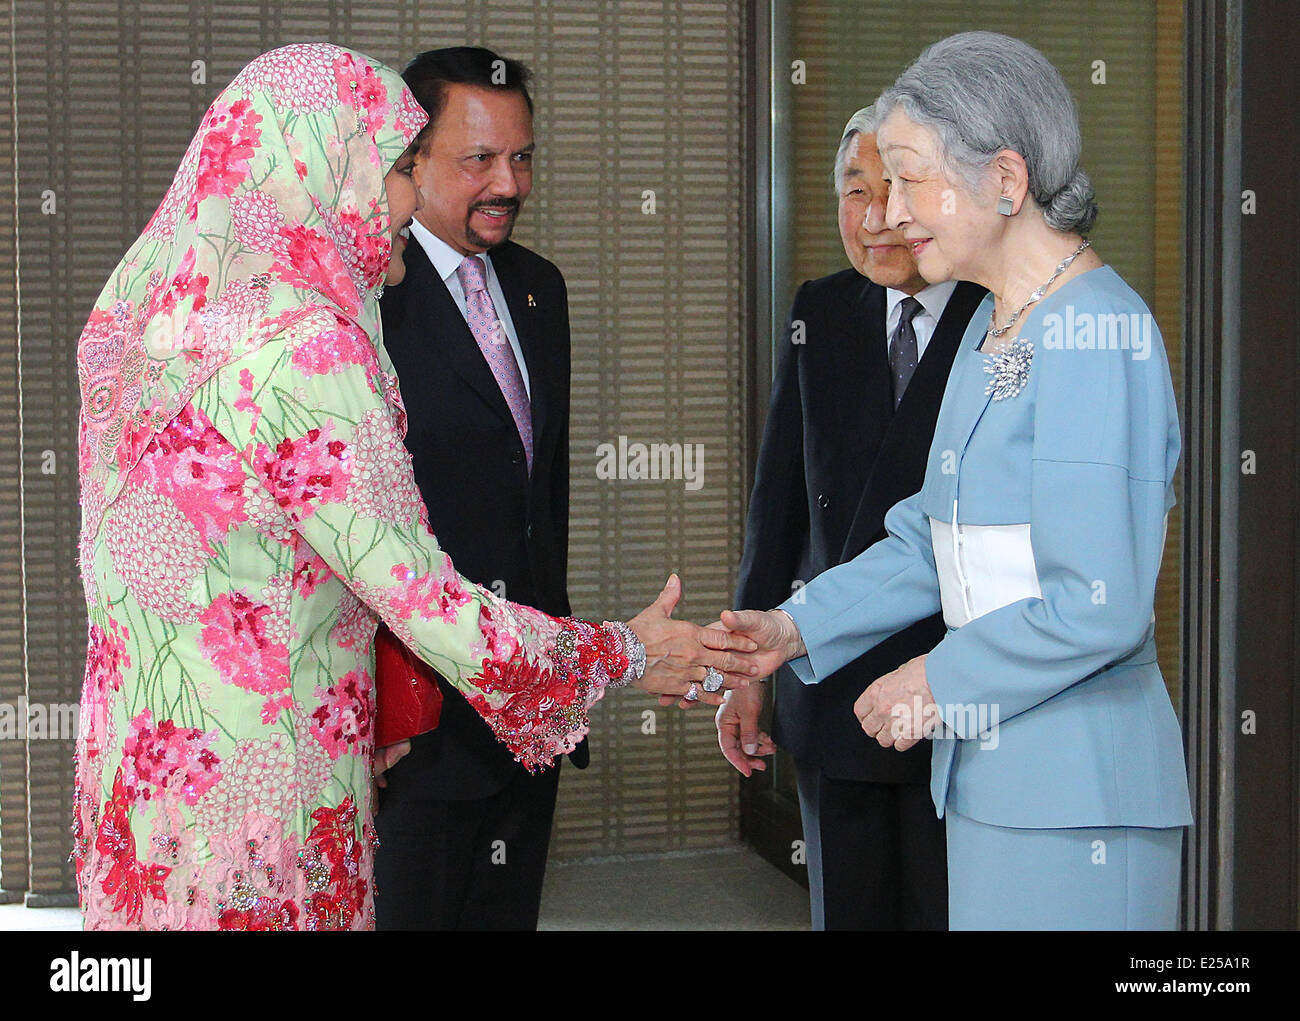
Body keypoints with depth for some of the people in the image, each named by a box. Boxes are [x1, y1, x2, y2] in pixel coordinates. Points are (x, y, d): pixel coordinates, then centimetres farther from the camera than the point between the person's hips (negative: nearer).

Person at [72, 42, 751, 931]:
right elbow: (425, 606, -21)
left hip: (146, 756, 9)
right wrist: (627, 654, -7)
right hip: (257, 784, -8)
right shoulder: (303, 348, -21)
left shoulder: (144, 313, 7)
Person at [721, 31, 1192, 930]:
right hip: (991, 774, 9)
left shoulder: (1095, 336, -17)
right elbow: (934, 541, 19)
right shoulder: (993, 329, 13)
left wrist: (939, 681, -10)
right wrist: (797, 627, 10)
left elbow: (1097, 608, -21)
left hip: (1074, 798, -9)